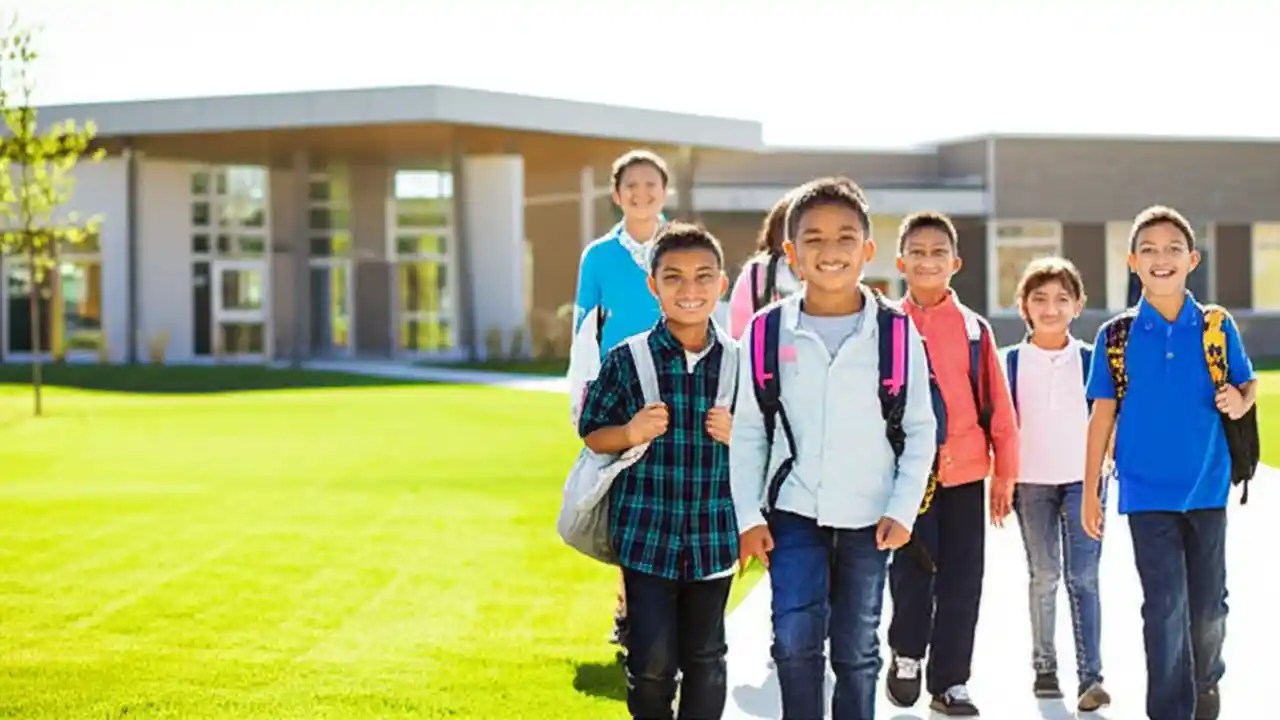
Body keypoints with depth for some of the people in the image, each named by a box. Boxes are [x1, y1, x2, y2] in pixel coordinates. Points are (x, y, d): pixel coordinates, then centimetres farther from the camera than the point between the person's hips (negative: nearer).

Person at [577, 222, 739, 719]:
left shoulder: (739, 363, 0)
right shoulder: (626, 360, -5)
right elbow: (592, 435, 2)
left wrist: (738, 434, -11)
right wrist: (630, 434, -17)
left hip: (713, 536, 2)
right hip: (646, 534, -2)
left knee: (705, 658, 13)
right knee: (651, 662, 0)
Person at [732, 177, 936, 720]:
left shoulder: (897, 334, -4)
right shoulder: (767, 334, -3)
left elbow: (919, 430, 2)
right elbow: (747, 434, 3)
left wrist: (903, 509, -6)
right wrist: (749, 516, -2)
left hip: (870, 518, 0)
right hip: (794, 513, 0)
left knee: (857, 650, 10)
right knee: (795, 641, -12)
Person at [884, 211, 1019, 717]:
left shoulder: (974, 328, 4)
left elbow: (998, 404, 5)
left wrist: (1005, 472, 4)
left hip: (965, 469, 2)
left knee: (962, 579, 4)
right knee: (913, 570, -1)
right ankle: (906, 654, 25)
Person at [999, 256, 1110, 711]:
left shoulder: (1089, 359, 2)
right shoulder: (1012, 361, 1)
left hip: (1083, 480, 0)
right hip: (1032, 481, 1)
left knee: (1083, 577, -6)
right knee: (1043, 576, 7)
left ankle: (1091, 675, -8)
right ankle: (1044, 666, 19)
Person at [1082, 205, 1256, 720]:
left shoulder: (1218, 327, -1)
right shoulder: (1115, 337, -2)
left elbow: (1247, 385, 10)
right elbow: (1102, 416, 2)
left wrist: (1240, 401, -15)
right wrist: (1090, 492, 1)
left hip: (1207, 487, 1)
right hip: (1147, 491, -1)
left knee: (1208, 603, 12)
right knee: (1165, 605, -3)